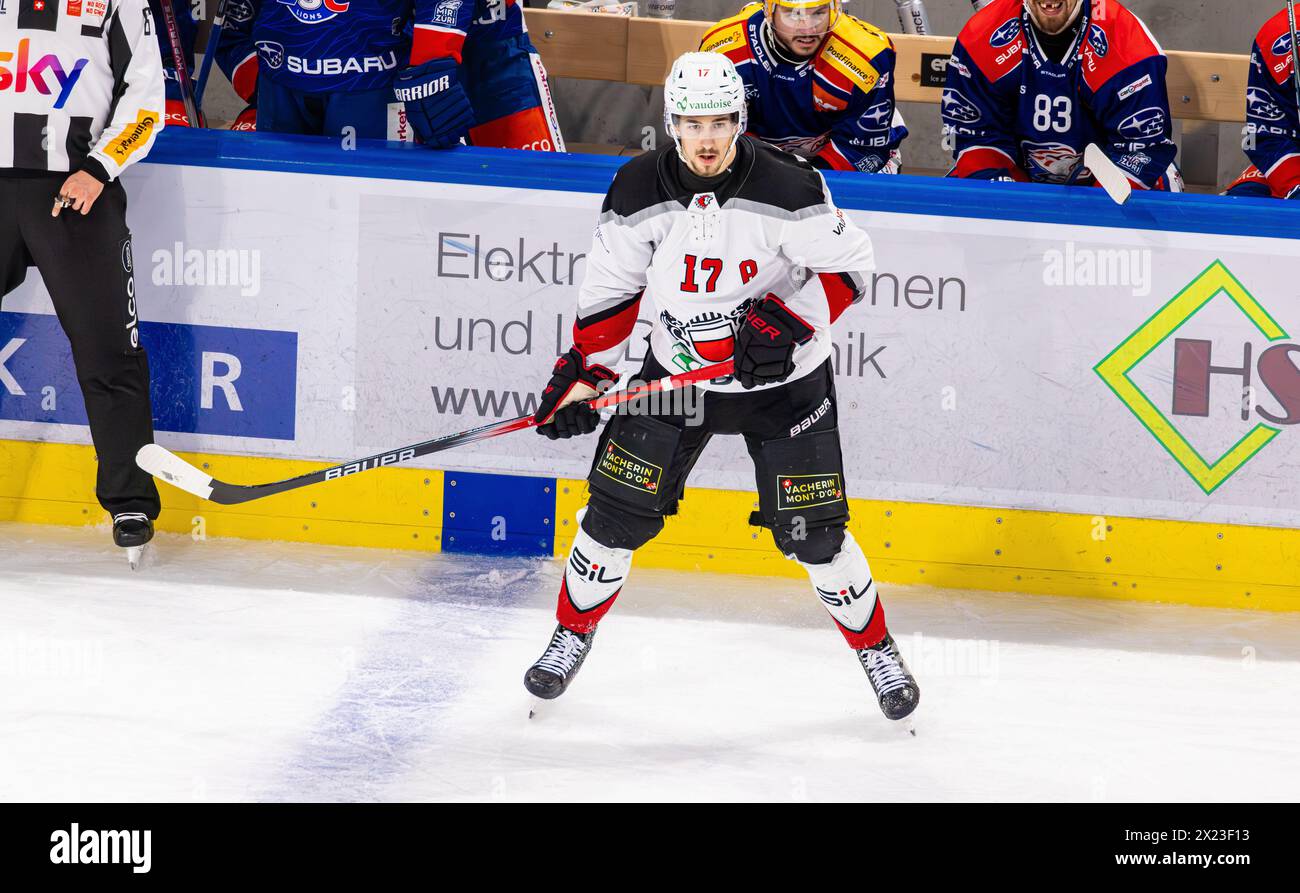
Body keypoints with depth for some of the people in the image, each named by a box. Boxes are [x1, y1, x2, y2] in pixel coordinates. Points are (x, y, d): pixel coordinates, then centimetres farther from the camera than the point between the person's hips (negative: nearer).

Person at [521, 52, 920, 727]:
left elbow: (847, 266, -12)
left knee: (811, 532, -3)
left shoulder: (787, 190, -21)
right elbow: (610, 289, 0)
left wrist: (787, 321, -25)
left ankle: (875, 647, 18)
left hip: (782, 381, -2)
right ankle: (573, 633, 22)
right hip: (678, 369, 2)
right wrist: (583, 375, -3)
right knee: (619, 508, -1)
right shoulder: (640, 191, -12)